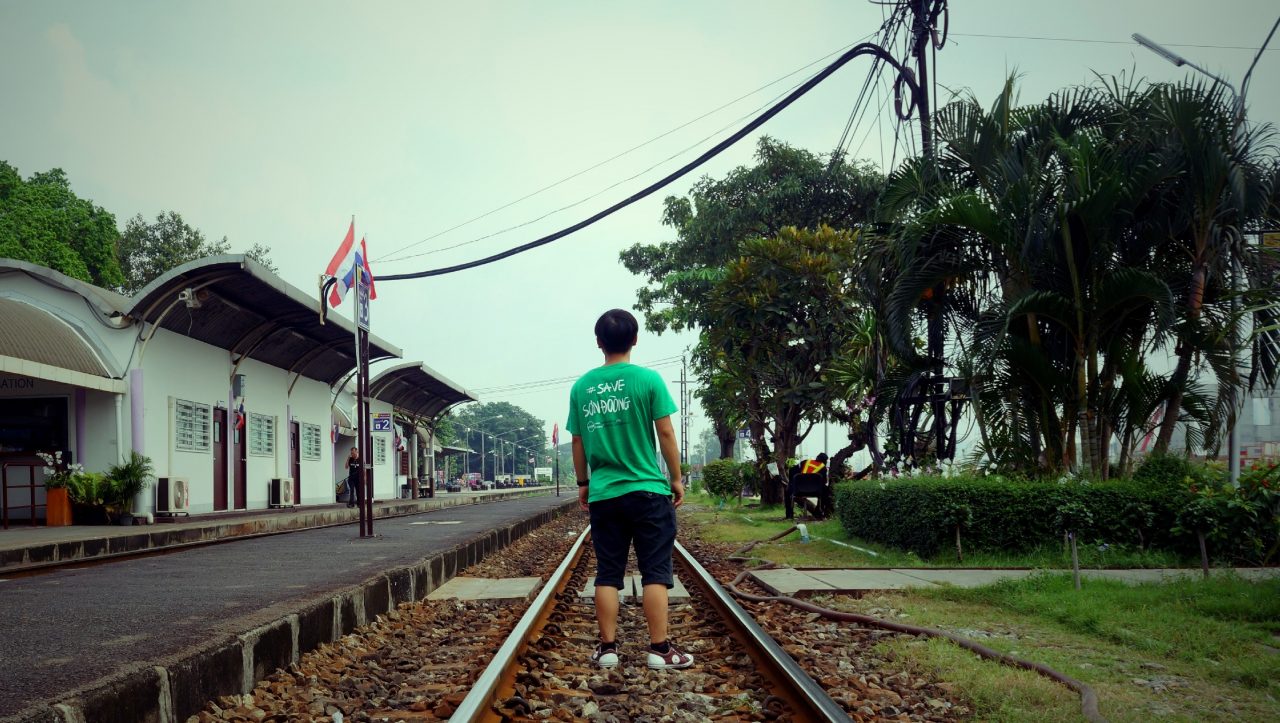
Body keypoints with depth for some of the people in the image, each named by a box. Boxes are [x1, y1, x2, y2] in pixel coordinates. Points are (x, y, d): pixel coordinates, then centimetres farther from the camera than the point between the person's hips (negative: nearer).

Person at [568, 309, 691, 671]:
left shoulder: (581, 387, 4)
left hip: (603, 495, 3)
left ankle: (608, 648, 11)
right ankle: (659, 649, 4)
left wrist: (582, 484, 20)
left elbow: (578, 441, 9)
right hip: (647, 490, -3)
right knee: (655, 572, 3)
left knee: (608, 573, 9)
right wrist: (676, 478, 5)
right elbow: (665, 433, -5)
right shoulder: (648, 379, -7)